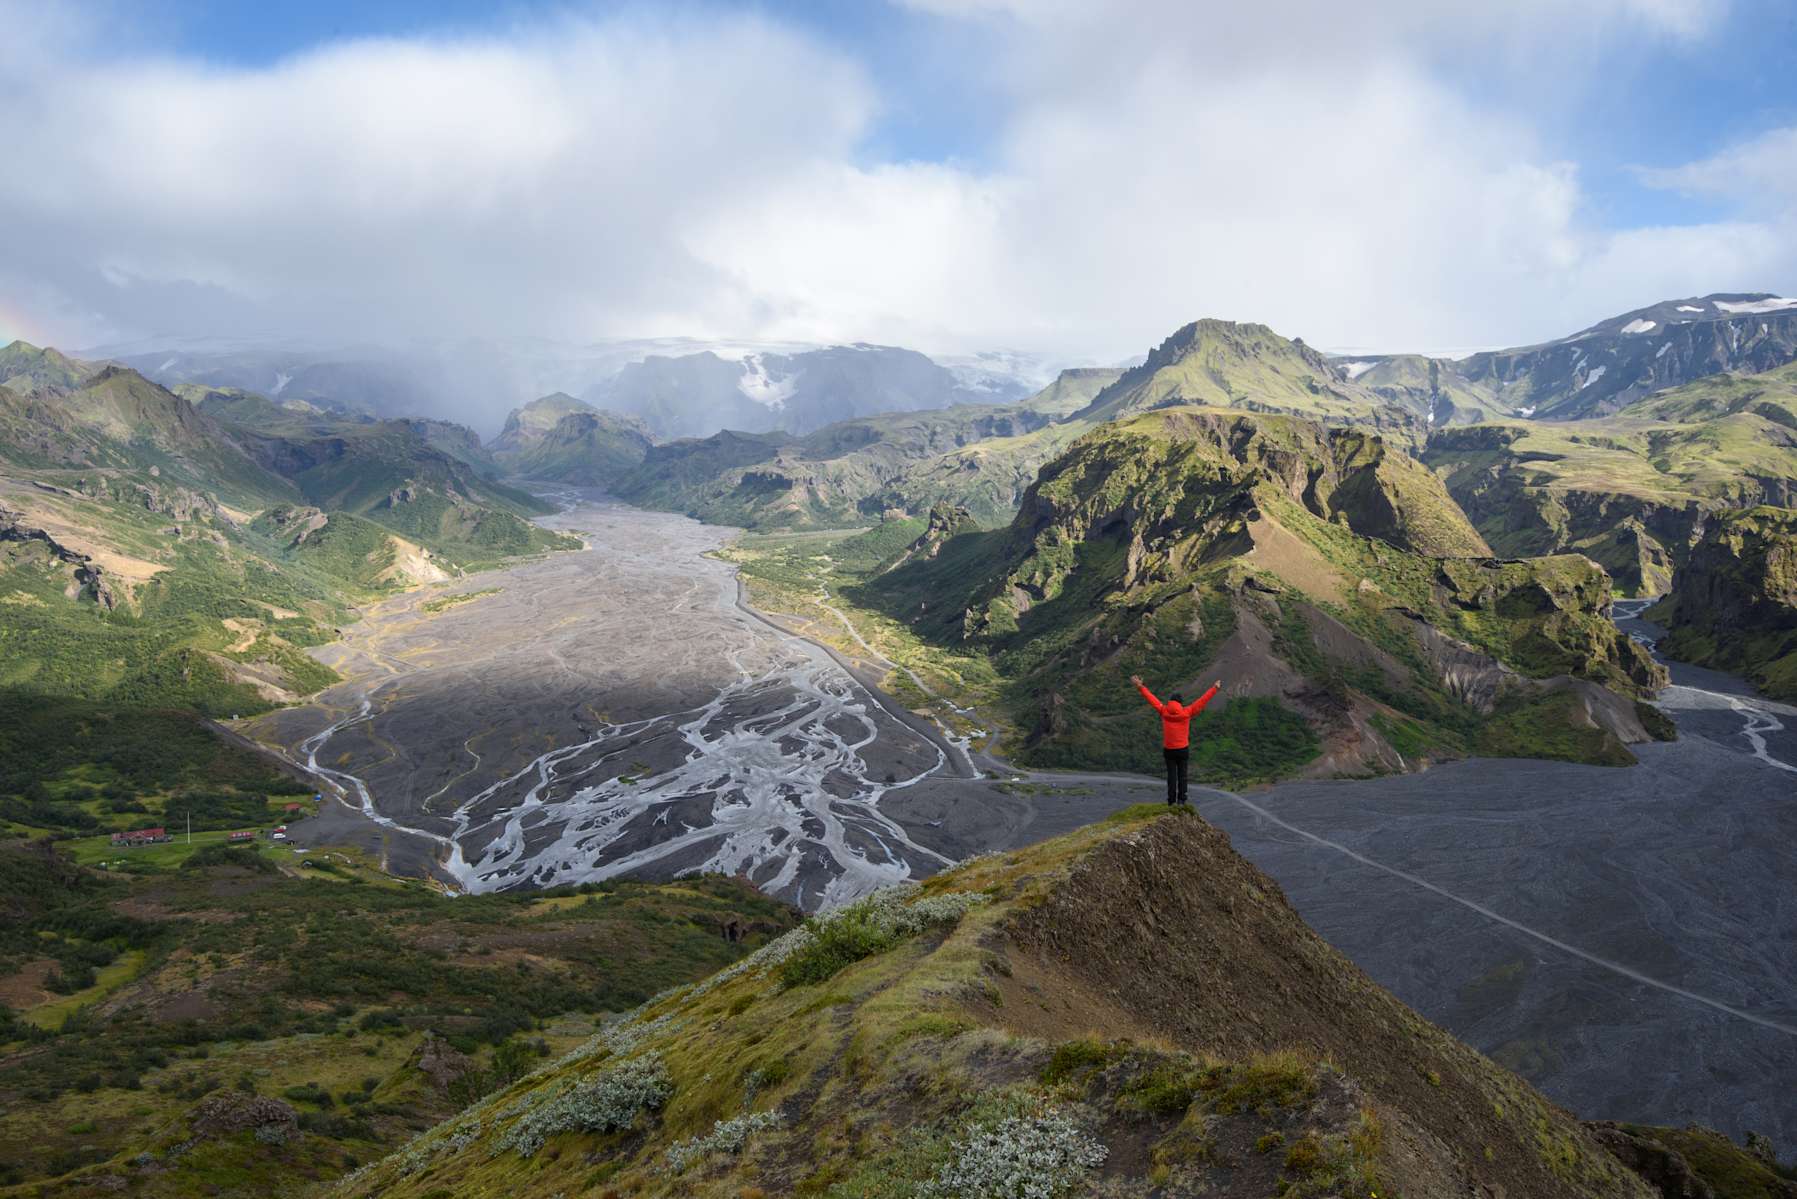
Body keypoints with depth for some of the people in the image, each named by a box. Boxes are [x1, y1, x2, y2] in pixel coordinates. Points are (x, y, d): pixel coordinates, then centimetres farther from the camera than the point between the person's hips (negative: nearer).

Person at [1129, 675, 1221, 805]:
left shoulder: (1164, 711, -6)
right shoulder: (1187, 712, -9)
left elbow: (1151, 698, 0)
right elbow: (1202, 700, -4)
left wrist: (1140, 686, 8)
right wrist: (1214, 688, 2)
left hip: (1168, 750, 1)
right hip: (1183, 749, -1)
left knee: (1171, 775, 6)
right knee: (1182, 775, 6)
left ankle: (1171, 800, 4)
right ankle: (1181, 799, 3)